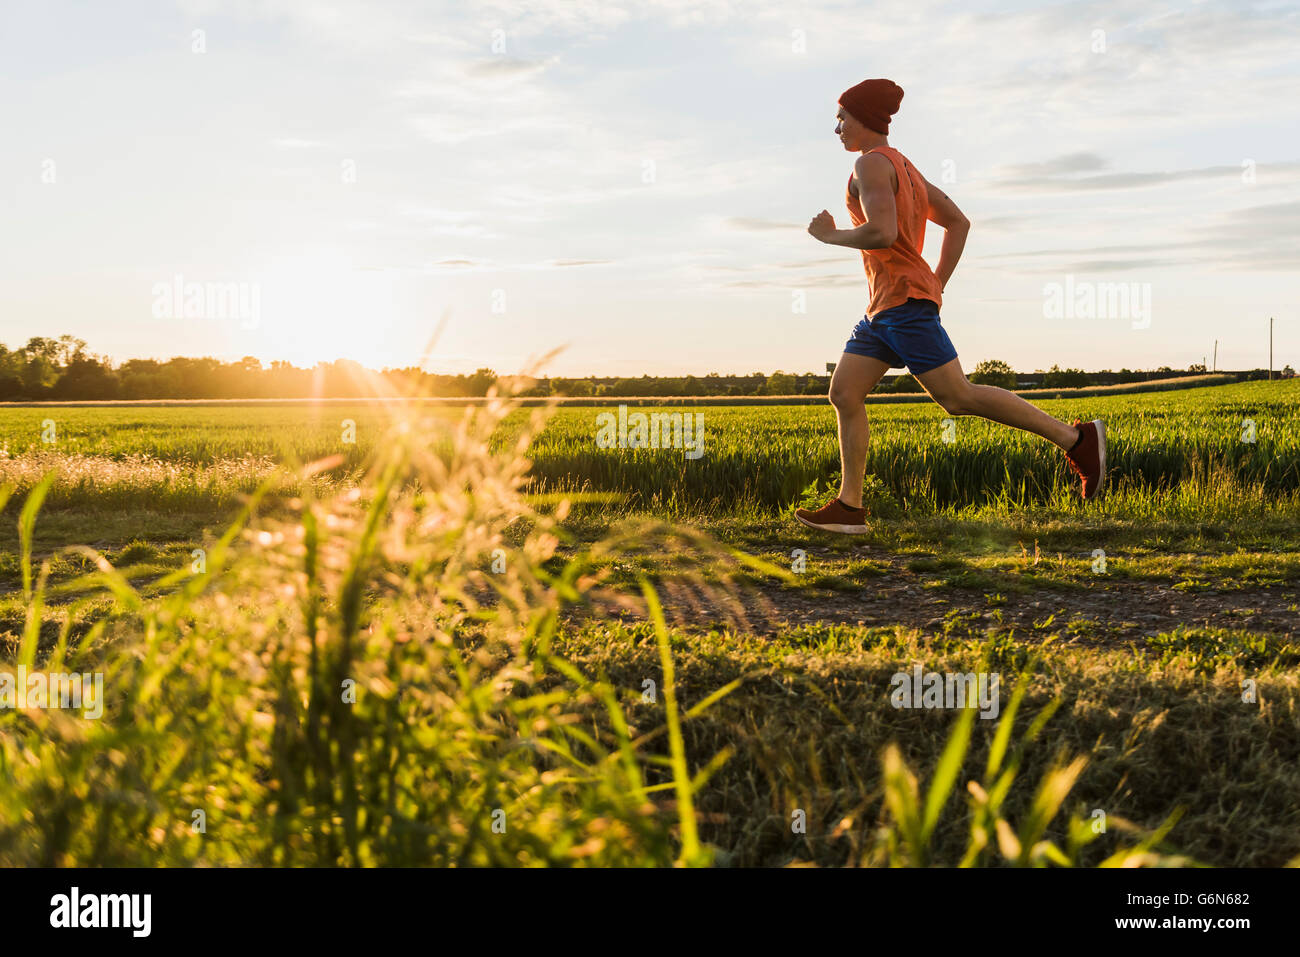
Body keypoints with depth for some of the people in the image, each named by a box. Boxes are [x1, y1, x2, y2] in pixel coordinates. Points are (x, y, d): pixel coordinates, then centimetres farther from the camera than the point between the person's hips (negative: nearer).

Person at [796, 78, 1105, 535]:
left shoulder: (871, 163, -11)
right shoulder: (904, 168, 19)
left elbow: (882, 234, -25)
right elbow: (959, 223, 22)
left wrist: (831, 236, -8)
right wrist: (937, 285, 20)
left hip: (904, 300, -10)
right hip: (887, 308, 10)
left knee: (958, 398, -11)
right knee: (843, 395, 5)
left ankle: (1076, 438, -5)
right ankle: (849, 508, 4)